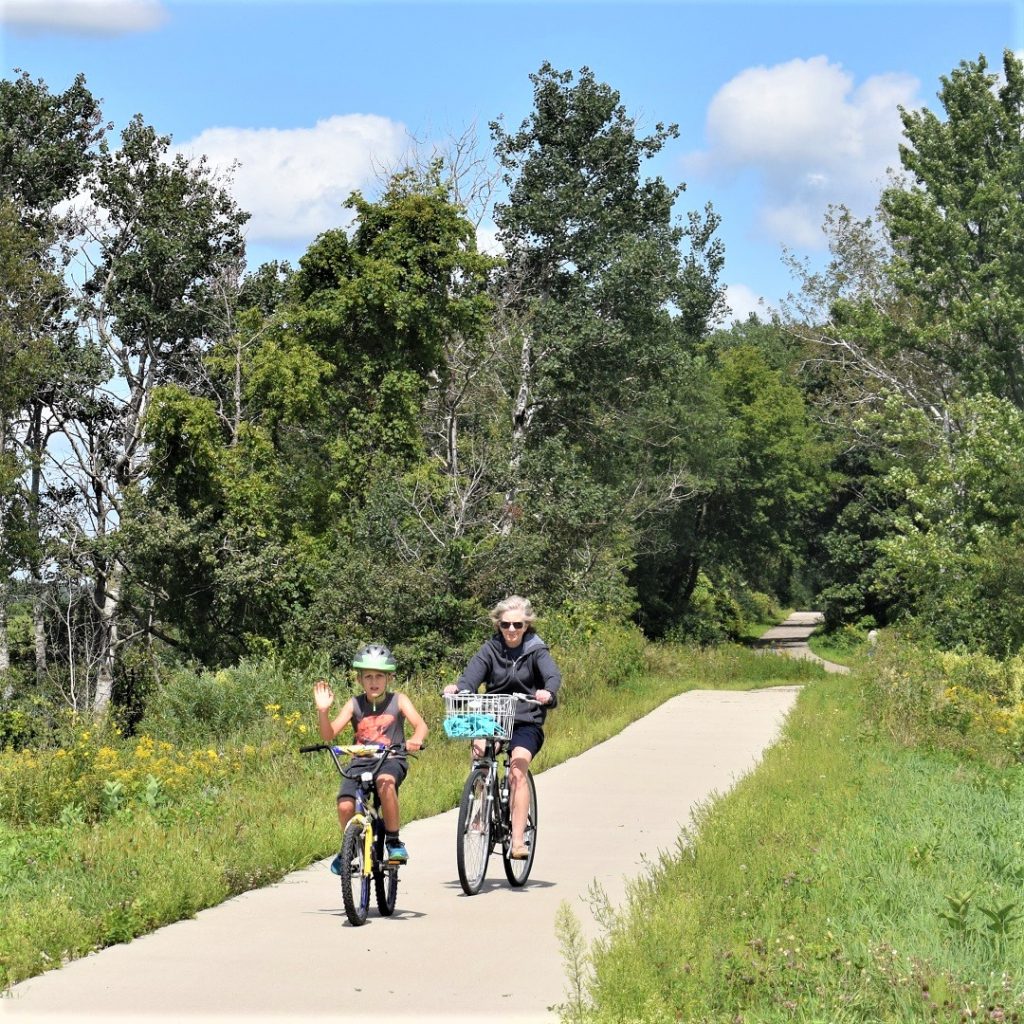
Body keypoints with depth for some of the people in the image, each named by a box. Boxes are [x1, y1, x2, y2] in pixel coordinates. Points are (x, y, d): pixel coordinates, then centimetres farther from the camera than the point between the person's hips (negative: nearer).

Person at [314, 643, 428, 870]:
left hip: (391, 761, -2)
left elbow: (420, 724, -13)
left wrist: (416, 739, -36)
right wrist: (323, 711, -25)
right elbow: (328, 735, -6)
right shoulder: (354, 705, 3)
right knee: (345, 806, -22)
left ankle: (394, 842, -19)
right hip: (360, 762, 2)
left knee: (385, 780, -37)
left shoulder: (398, 701, 2)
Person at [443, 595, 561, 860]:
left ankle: (518, 840, -26)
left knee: (517, 770, -26)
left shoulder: (536, 651, 1)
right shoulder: (491, 649, 6)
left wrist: (548, 692, -43)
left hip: (527, 724, -2)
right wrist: (457, 687, -34)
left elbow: (553, 674, -19)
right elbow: (472, 676, -10)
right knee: (479, 746, -30)